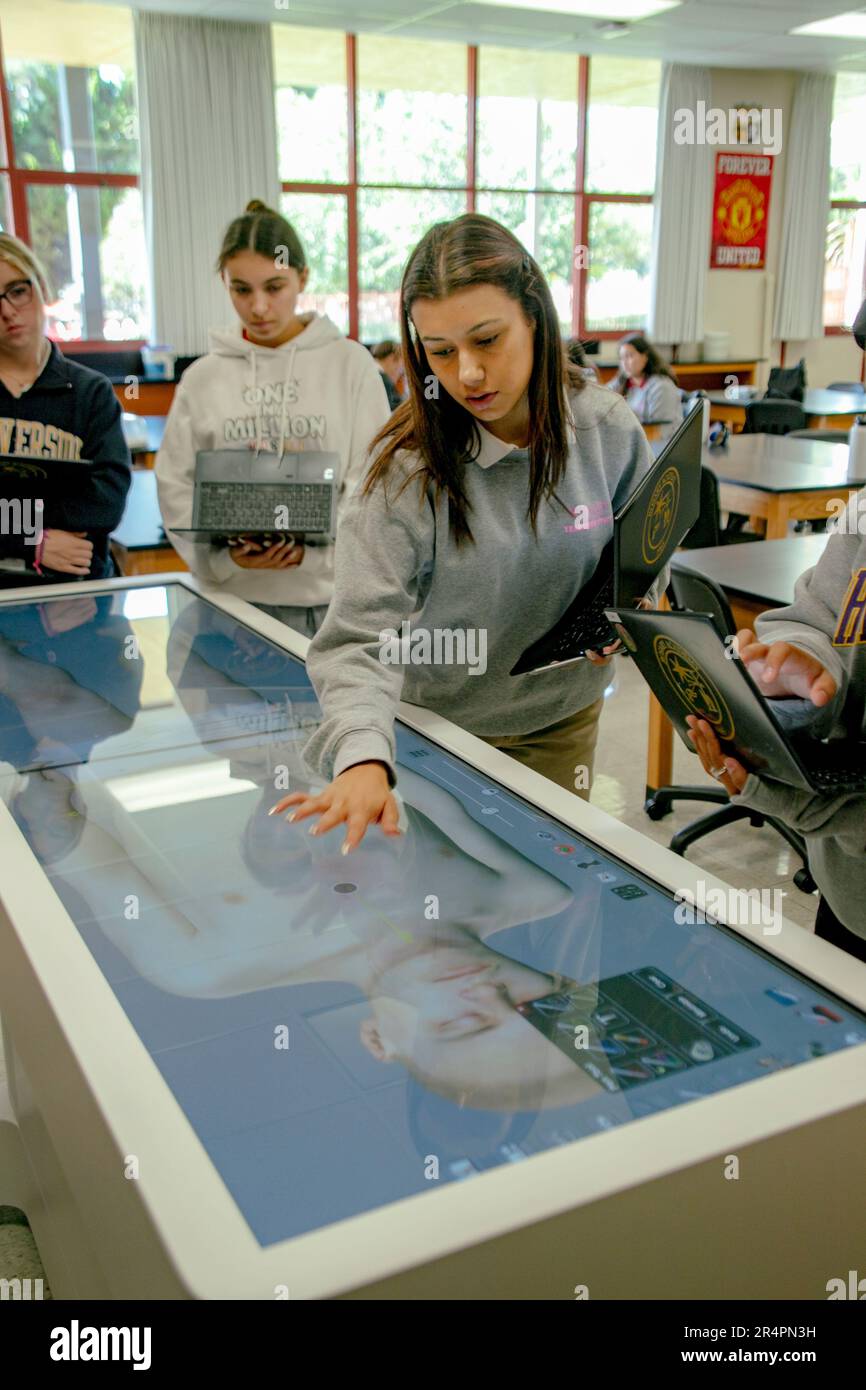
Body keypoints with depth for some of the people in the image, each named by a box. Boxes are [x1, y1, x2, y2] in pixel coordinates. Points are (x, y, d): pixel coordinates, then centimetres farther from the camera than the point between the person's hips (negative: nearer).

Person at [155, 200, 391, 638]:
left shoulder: (350, 363, 0)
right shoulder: (202, 377, 5)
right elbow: (176, 487, 4)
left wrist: (312, 553, -16)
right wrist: (226, 557, -13)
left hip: (333, 597, -1)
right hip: (235, 601, 1)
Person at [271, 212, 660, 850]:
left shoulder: (607, 428, -11)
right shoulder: (408, 468, -22)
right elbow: (360, 636, -29)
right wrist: (363, 756, -46)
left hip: (566, 717, 3)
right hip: (445, 725, -2)